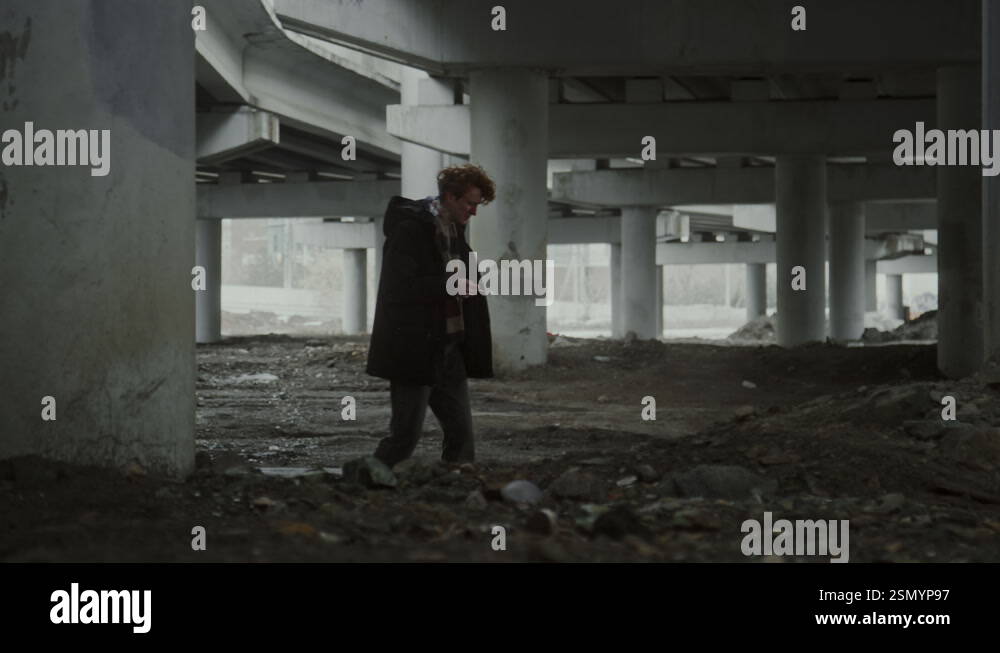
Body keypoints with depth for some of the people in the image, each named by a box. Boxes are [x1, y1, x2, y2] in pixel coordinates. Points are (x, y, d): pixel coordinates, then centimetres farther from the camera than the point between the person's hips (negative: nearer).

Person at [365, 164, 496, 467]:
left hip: (448, 348, 9)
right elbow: (399, 287, -22)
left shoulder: (453, 231, 15)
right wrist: (449, 286, -19)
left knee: (461, 432, 5)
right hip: (413, 349, -9)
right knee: (406, 433, -6)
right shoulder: (410, 228, -13)